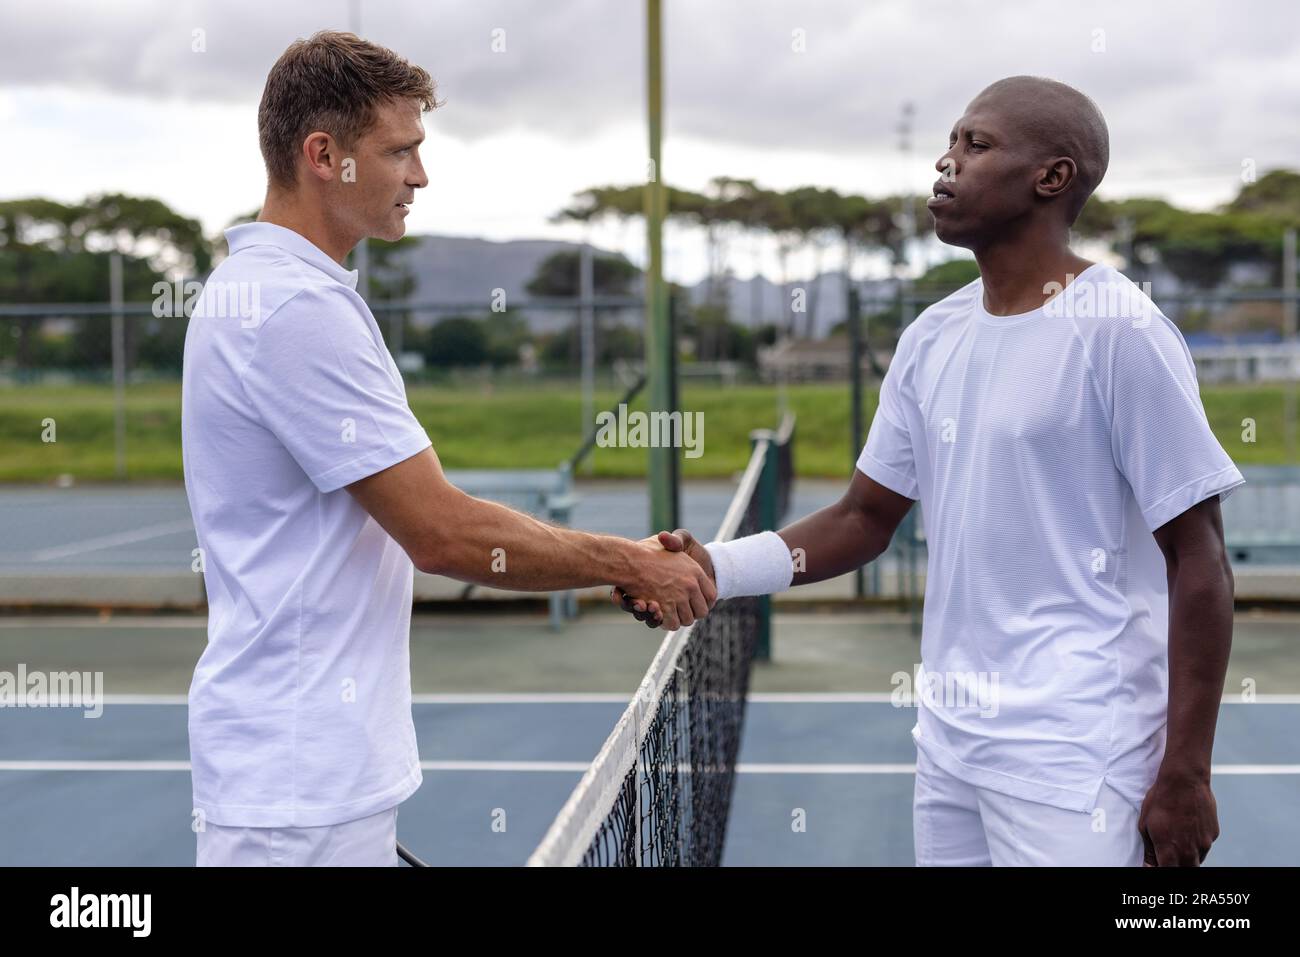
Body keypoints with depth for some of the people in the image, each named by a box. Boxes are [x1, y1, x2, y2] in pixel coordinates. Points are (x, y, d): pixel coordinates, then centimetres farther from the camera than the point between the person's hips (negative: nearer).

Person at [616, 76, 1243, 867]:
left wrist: (1186, 773, -13)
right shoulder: (932, 338, 7)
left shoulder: (1118, 330, -12)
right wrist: (717, 569, -4)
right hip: (946, 736, 6)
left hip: (1071, 752, -6)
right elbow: (866, 519, 12)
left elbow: (1199, 561, -12)